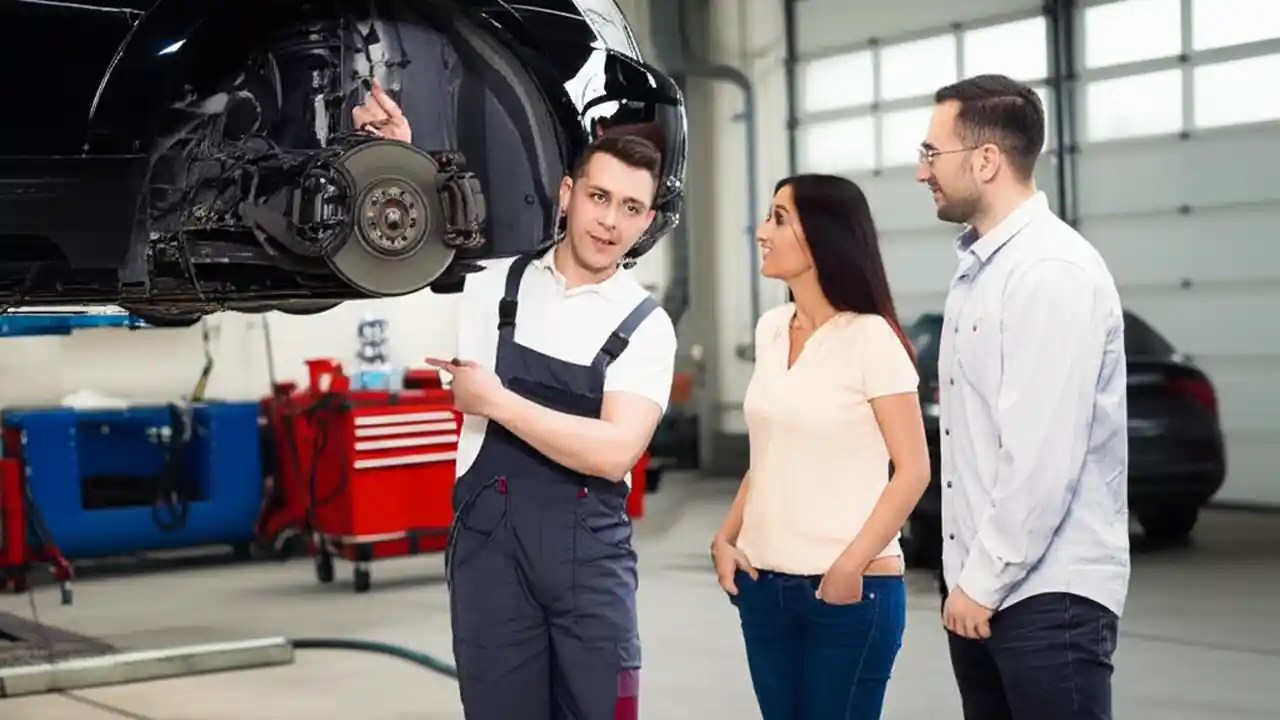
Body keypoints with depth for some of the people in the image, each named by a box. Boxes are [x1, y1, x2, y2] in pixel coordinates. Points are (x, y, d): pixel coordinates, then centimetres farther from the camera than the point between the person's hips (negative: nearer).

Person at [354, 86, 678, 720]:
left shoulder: (645, 325, -1)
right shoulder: (493, 286, 5)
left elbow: (614, 452, -13)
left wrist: (497, 402, -11)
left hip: (591, 553, -1)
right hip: (489, 542, 1)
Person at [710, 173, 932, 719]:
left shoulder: (869, 337, -10)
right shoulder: (770, 330, 9)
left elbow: (913, 470, -10)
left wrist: (851, 566, -15)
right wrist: (726, 538, 5)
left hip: (850, 588, -6)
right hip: (764, 582, 6)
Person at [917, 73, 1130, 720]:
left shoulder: (1053, 271, -16)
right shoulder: (979, 267, 13)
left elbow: (1044, 457, -21)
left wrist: (982, 581, -15)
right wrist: (969, 576, 13)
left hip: (1045, 595, -9)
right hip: (986, 587, 9)